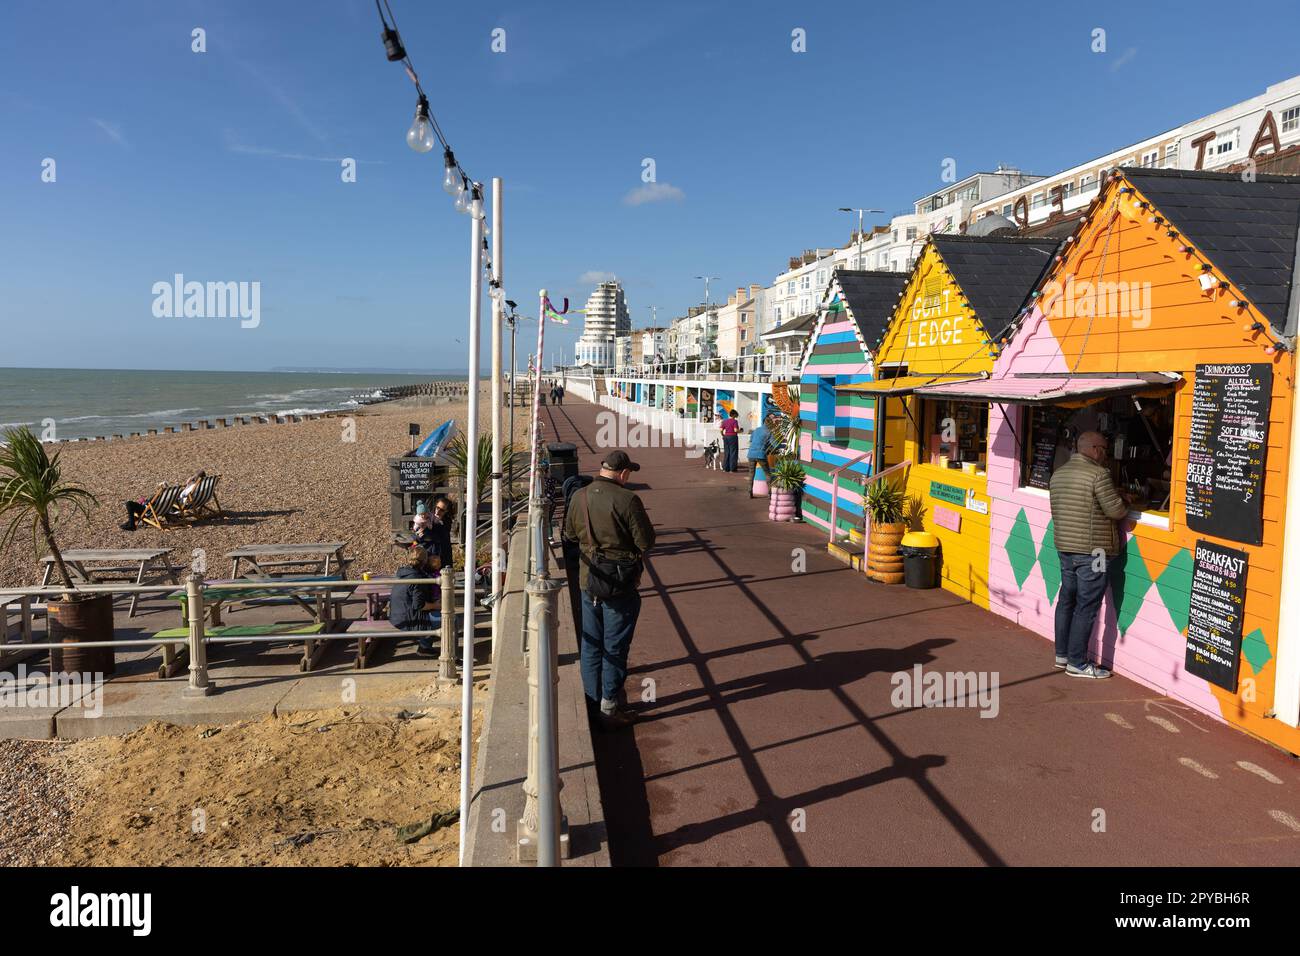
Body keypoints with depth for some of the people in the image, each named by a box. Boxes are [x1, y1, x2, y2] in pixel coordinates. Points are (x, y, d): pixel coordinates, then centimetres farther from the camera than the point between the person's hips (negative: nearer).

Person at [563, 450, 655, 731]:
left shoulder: (579, 497, -2)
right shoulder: (627, 500, -20)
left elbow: (570, 534, 11)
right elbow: (646, 542, -15)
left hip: (588, 580, 5)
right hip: (620, 584, -5)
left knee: (591, 642, 19)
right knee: (615, 647, 6)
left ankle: (591, 699, 31)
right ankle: (610, 709, 15)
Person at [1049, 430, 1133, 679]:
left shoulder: (1058, 474, 10)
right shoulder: (1098, 473, -16)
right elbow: (1115, 510, -16)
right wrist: (1125, 502, 6)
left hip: (1065, 547, 8)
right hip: (1092, 551, -8)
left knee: (1066, 600, 15)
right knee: (1086, 607, -2)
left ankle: (1062, 654, 24)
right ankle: (1077, 663, 3)